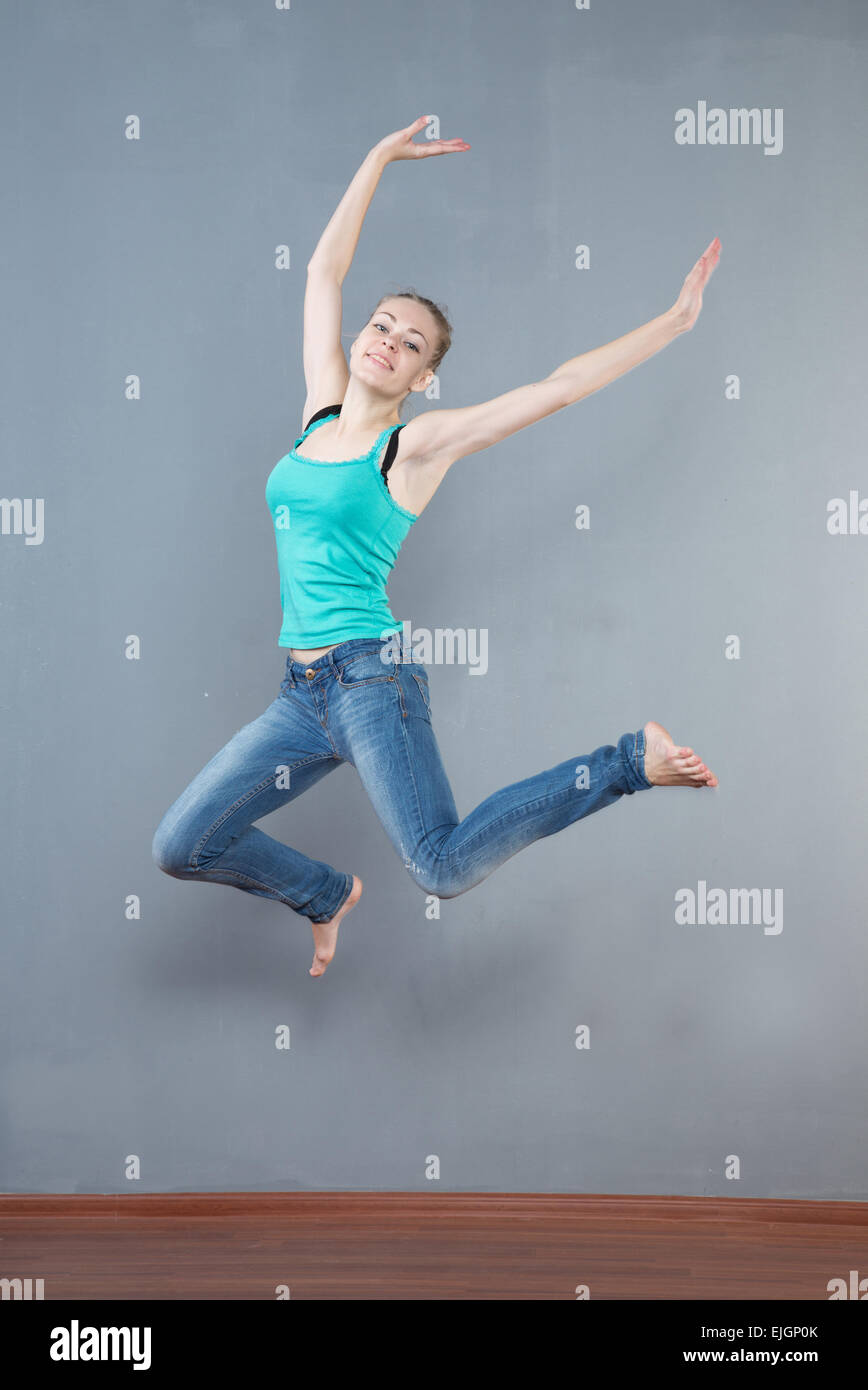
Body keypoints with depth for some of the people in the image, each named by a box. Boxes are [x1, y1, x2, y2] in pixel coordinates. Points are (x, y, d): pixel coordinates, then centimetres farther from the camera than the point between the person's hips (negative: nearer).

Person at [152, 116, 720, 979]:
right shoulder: (322, 408, 12)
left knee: (442, 870, -21)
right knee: (181, 846, 4)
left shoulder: (420, 442, -3)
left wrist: (677, 320, -5)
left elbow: (560, 386, -4)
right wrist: (380, 157, 19)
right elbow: (325, 270, 16)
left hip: (370, 677, -6)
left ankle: (629, 761, -3)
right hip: (302, 692, 6)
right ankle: (327, 895, 30)